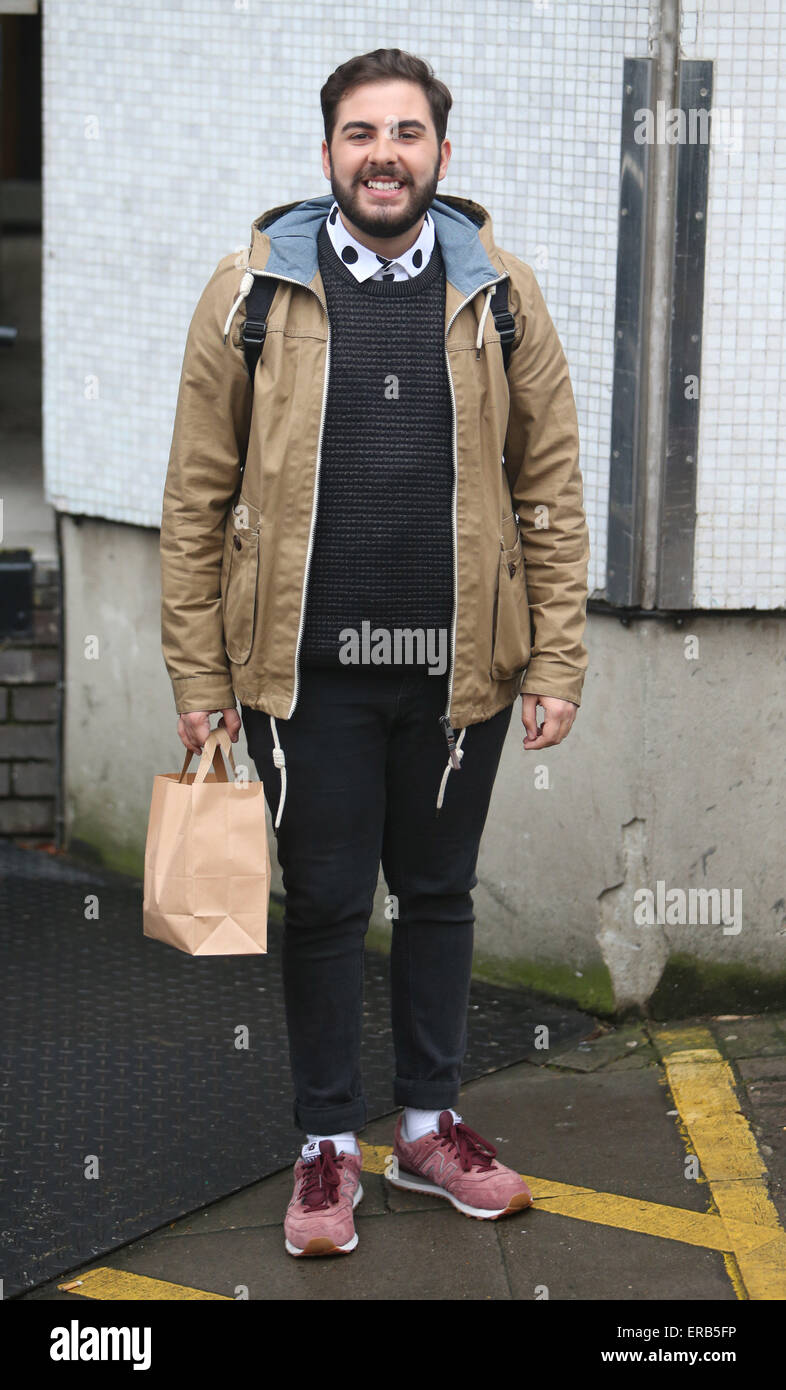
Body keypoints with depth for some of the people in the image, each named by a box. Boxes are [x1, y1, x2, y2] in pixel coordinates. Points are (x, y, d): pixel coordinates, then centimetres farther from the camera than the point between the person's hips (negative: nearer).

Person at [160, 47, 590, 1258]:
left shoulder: (501, 293, 1)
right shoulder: (253, 292, -2)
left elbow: (550, 489, 3)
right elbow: (197, 495, -1)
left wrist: (557, 661, -3)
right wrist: (199, 677, -4)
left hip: (459, 664, 2)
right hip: (307, 668, -1)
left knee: (439, 895, 14)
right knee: (324, 906, 8)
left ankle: (429, 1128, 31)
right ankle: (329, 1146, 24)